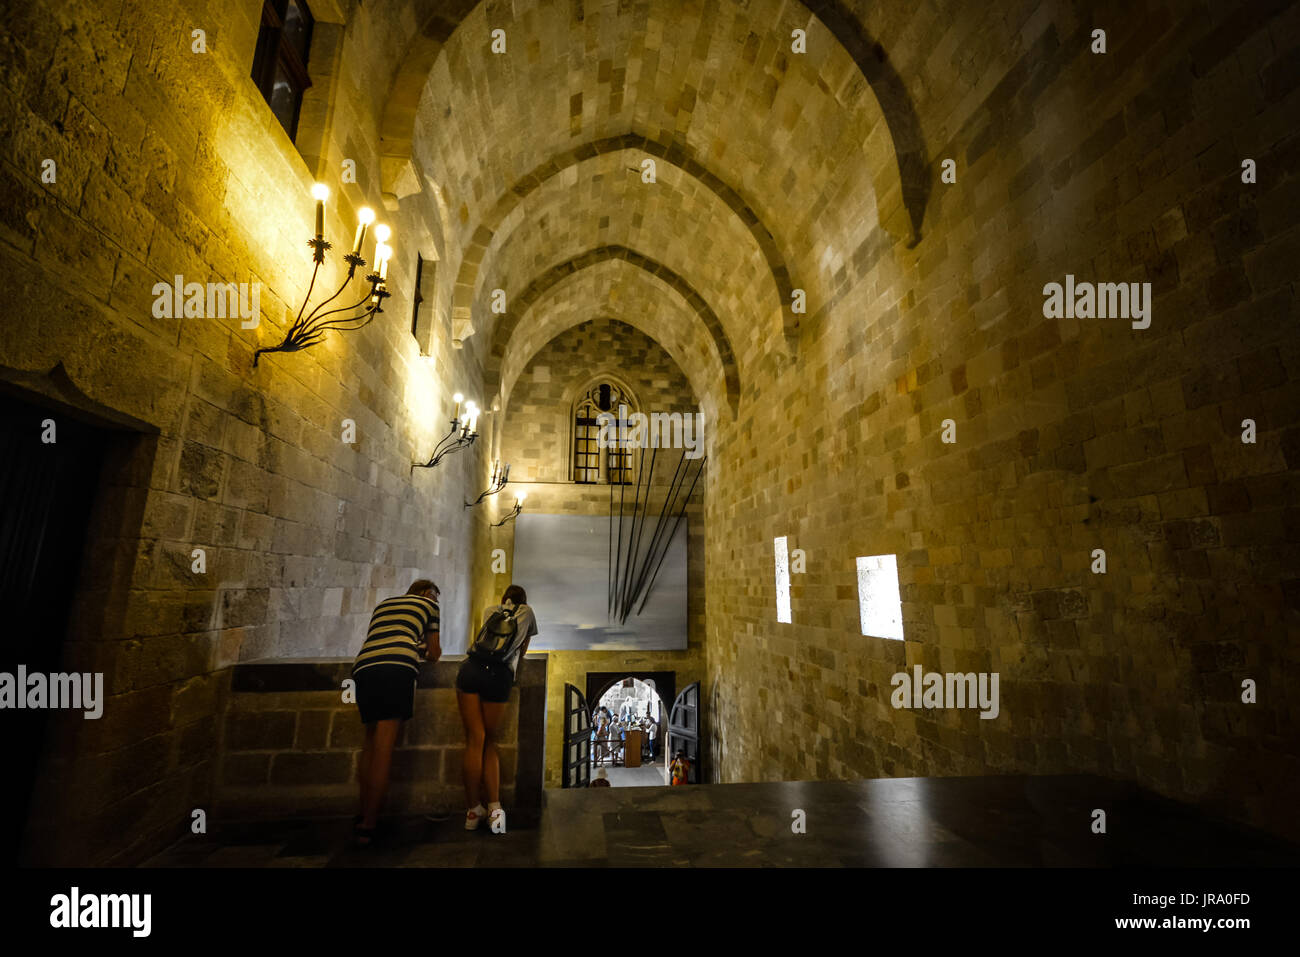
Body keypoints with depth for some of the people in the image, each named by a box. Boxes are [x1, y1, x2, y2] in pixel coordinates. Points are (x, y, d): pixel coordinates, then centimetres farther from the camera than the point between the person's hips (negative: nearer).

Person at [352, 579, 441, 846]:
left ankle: (364, 814, 22)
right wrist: (427, 653, 49)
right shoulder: (428, 604, 22)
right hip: (397, 668, -5)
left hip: (363, 667, 6)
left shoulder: (384, 603, 35)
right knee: (384, 745, -4)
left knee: (371, 740, 17)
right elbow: (434, 653, 26)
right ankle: (368, 824, -3)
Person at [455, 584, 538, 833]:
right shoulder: (527, 612, 21)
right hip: (499, 676, -1)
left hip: (471, 670, 1)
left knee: (475, 740, 4)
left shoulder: (491, 610, 26)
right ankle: (495, 807, -1)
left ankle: (473, 811, 7)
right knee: (490, 741, 11)